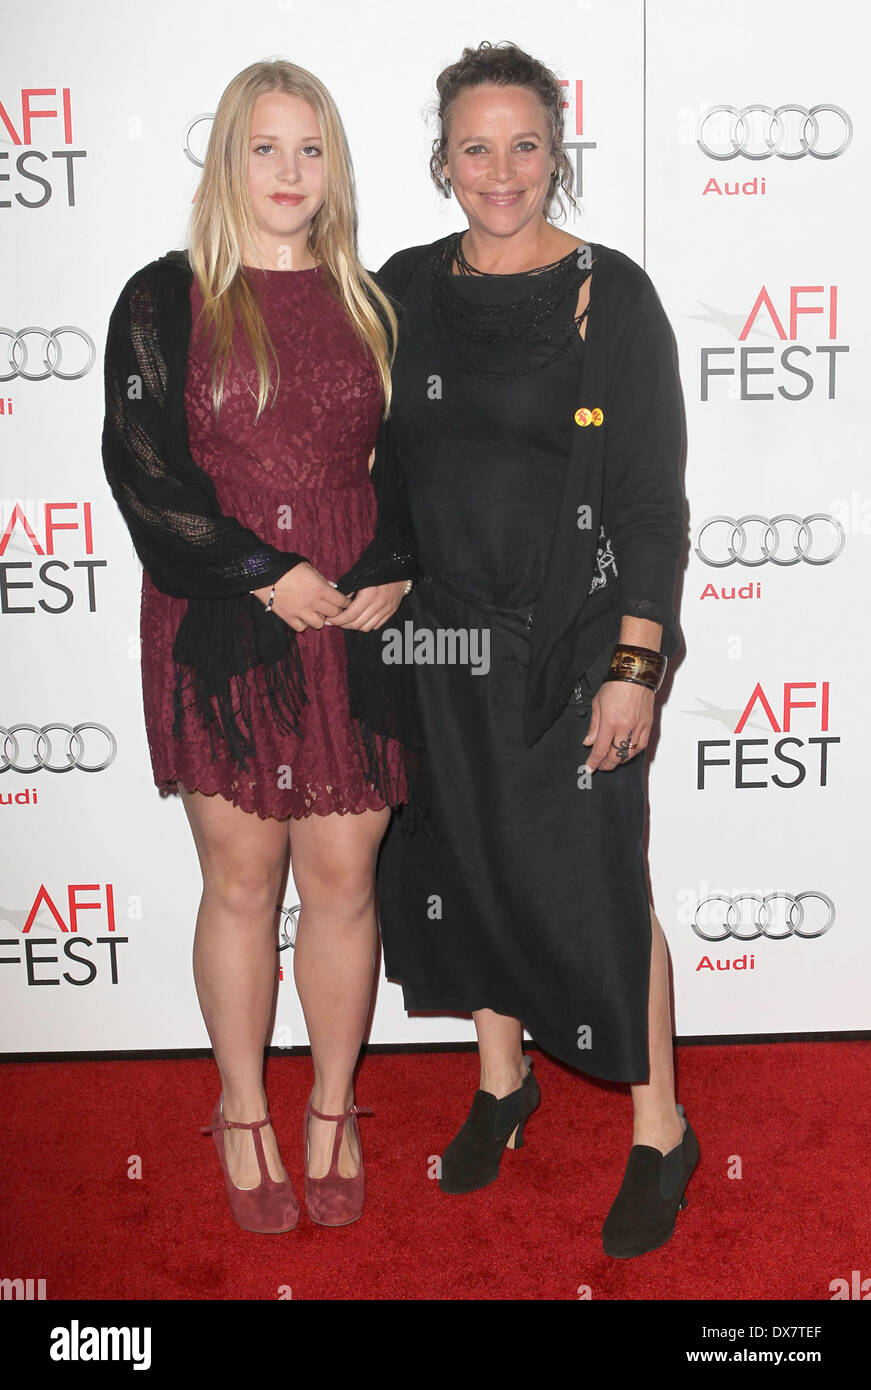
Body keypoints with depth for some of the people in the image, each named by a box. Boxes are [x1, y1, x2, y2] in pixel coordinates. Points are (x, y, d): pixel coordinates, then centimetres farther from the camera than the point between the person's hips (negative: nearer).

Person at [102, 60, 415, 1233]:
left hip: (358, 628, 2)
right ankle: (244, 1116, 25)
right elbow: (144, 466, -5)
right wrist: (264, 576, -12)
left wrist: (391, 573, -5)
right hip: (221, 631, -2)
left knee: (342, 879, 6)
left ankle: (334, 1111, 25)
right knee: (241, 879, 6)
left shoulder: (369, 305, 11)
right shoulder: (166, 301, 1)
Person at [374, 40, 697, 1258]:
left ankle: (660, 1132, 22)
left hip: (575, 644, -4)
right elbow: (377, 462, 12)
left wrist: (633, 667, -14)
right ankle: (503, 1080, 38)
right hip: (439, 640, 5)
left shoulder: (612, 294, -6)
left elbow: (653, 497, -9)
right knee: (466, 863, 15)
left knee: (596, 885, 1)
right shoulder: (405, 290, 6)